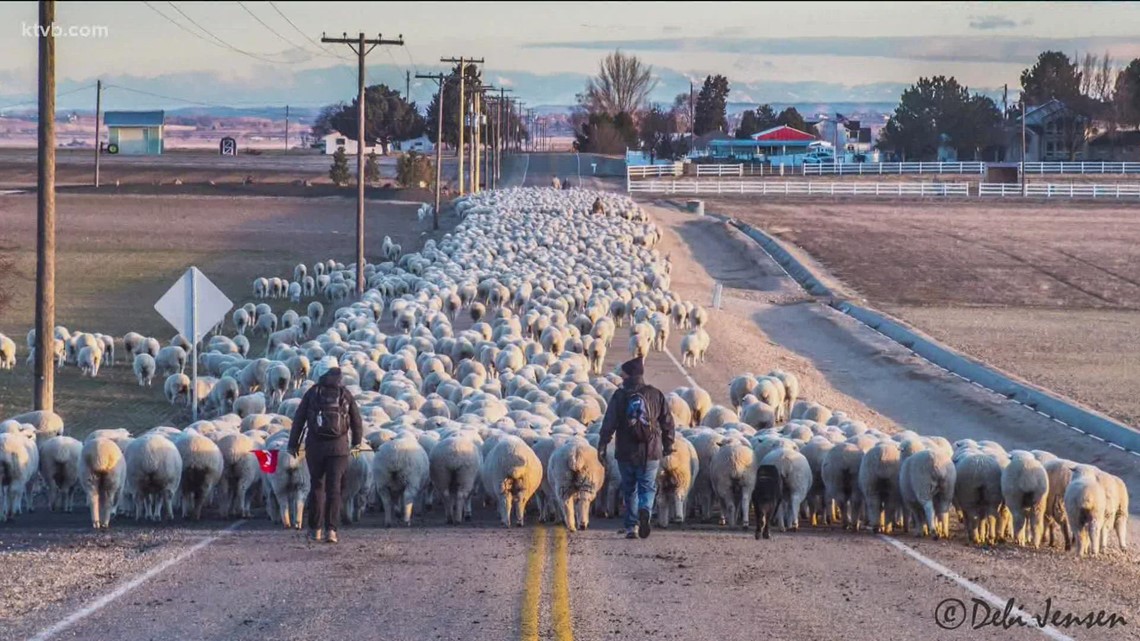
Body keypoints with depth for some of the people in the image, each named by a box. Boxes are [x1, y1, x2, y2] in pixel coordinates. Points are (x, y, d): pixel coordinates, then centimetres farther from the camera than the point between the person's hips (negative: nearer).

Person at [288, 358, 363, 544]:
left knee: (316, 486, 12)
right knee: (334, 488, 2)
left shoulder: (311, 394, -2)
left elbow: (298, 420, -1)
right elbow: (356, 421, 6)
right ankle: (330, 529, -8)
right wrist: (356, 441, 21)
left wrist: (293, 444, 8)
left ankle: (315, 529, 16)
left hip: (315, 446, 0)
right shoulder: (345, 395, 0)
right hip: (338, 447, 0)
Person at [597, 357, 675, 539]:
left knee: (629, 489, 12)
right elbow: (667, 422, 8)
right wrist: (668, 445, 19)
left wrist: (602, 447, -1)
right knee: (648, 487, 5)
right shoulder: (656, 395, 2)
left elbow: (609, 424, -7)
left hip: (626, 452, -1)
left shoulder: (620, 396, -5)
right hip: (651, 452, 1)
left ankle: (631, 525, 12)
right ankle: (645, 510, -23)